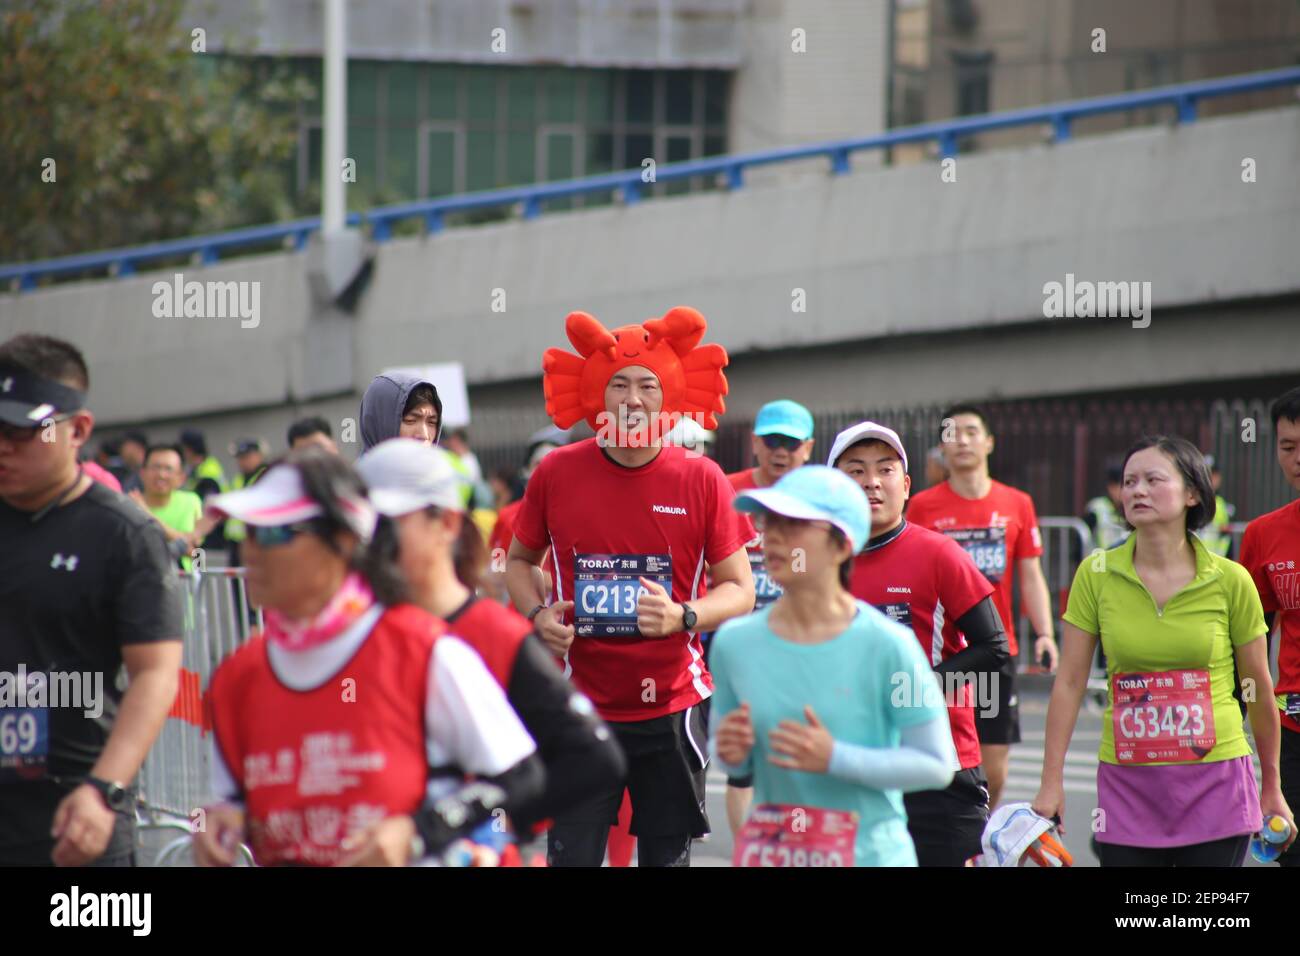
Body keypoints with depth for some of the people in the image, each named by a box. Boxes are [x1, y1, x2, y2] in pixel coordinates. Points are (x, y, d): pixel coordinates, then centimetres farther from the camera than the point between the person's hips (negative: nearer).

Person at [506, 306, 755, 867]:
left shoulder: (701, 481, -4)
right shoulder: (555, 474, 0)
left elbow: (739, 590, 0)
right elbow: (520, 561, 16)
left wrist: (682, 617, -19)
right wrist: (538, 614, -4)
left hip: (672, 708, 0)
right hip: (582, 704, 0)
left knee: (668, 857, 7)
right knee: (571, 856, -2)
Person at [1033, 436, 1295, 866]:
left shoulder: (1230, 580, -4)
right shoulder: (1096, 575, -1)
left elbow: (1259, 688, 6)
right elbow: (1070, 682, 2)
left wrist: (1271, 788, 12)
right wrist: (1051, 782, -1)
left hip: (1215, 782, -1)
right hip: (1127, 784, 1)